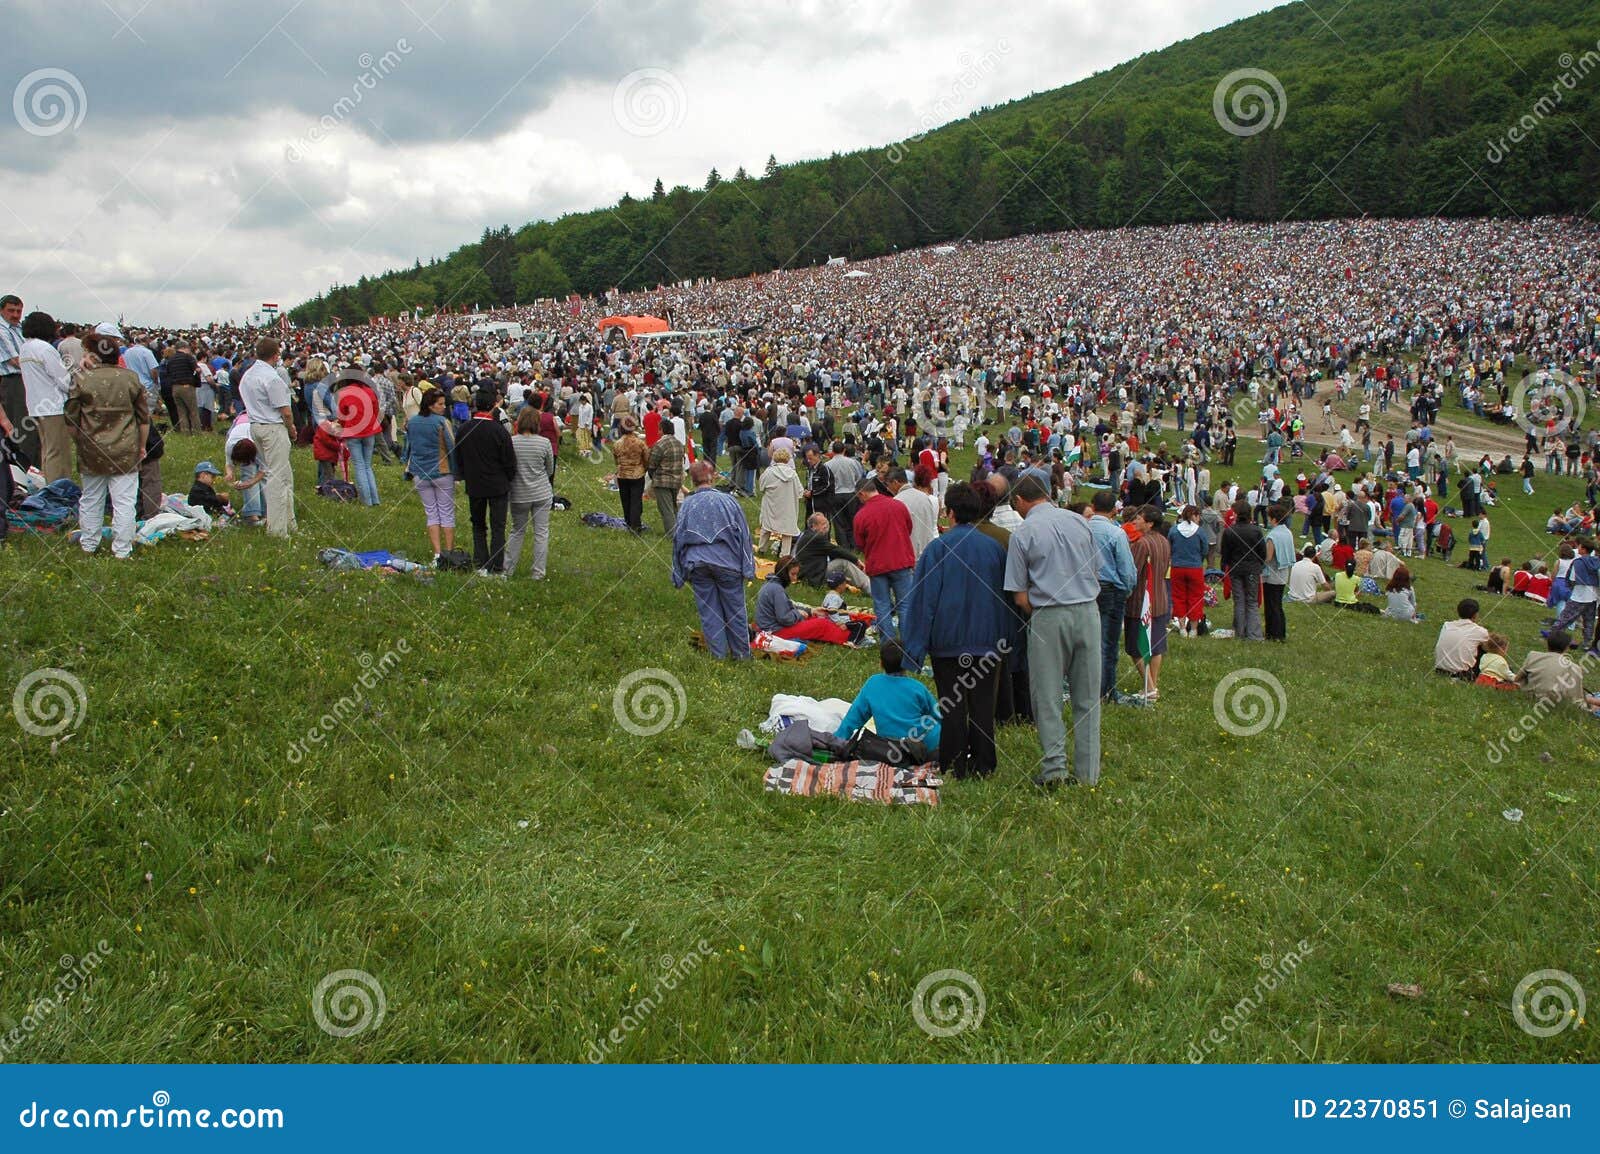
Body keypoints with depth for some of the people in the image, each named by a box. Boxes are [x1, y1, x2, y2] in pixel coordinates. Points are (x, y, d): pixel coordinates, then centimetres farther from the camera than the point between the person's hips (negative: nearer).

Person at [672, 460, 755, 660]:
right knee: (734, 607, 10)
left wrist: (680, 573, 15)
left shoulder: (686, 505, 0)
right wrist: (748, 567, 1)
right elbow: (743, 534, -4)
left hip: (696, 563, 1)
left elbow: (678, 539, 6)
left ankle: (718, 653, 12)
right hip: (726, 561, -1)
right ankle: (741, 653, 18)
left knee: (708, 609, 9)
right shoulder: (727, 501, -5)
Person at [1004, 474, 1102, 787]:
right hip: (1088, 611, 4)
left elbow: (1020, 596, -5)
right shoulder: (1079, 521, 8)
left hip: (1048, 616, -4)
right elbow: (1096, 572, 14)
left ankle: (1054, 767, 4)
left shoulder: (1022, 533, -4)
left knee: (1047, 696, 7)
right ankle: (1087, 771, 14)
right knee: (1087, 695, 10)